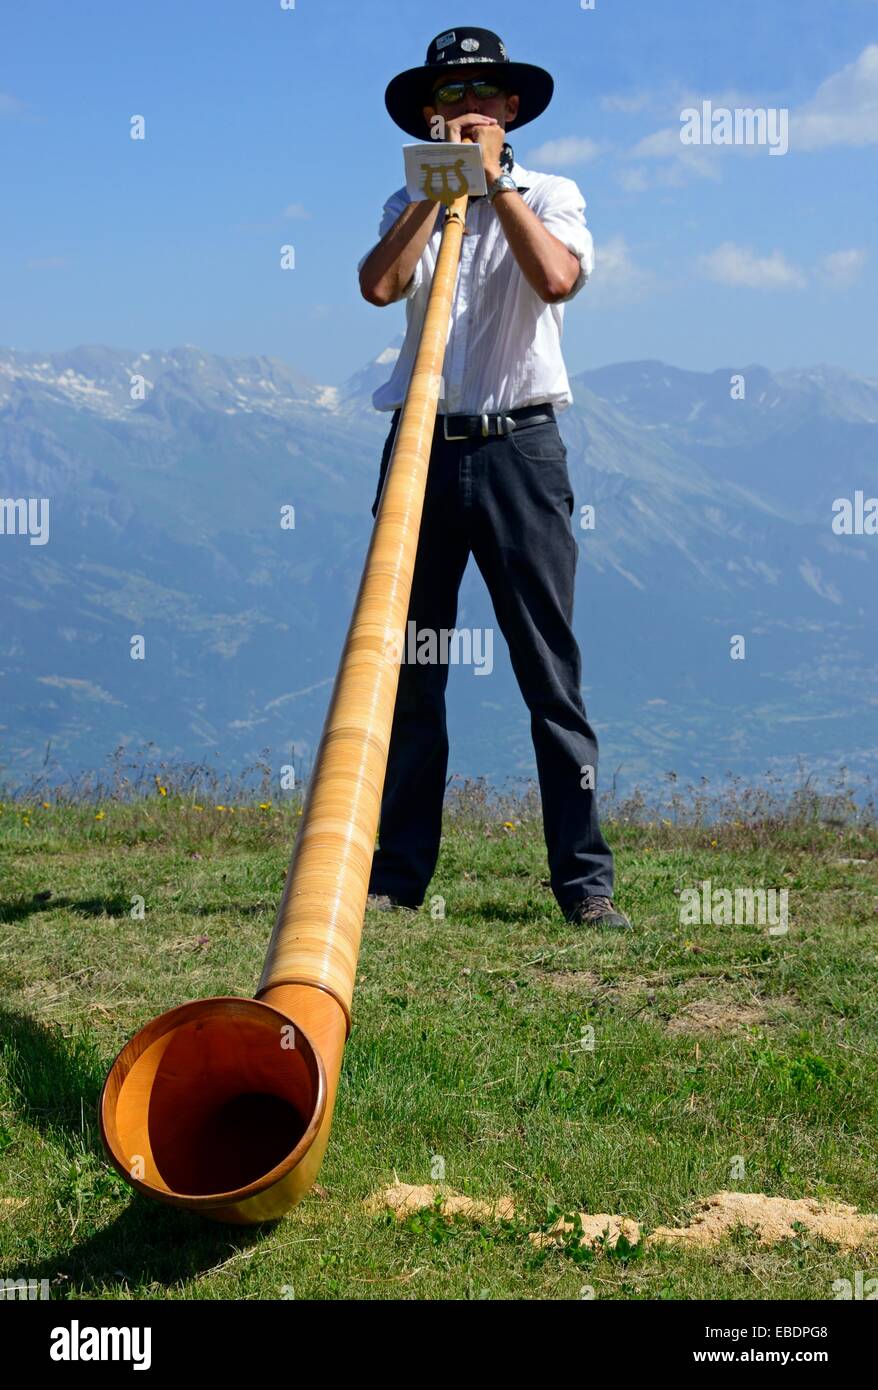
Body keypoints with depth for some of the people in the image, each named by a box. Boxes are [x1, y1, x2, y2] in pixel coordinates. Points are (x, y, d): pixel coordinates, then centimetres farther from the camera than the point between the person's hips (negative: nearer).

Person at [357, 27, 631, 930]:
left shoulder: (549, 195, 8)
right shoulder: (410, 206, 14)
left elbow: (557, 279, -14)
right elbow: (379, 285, -7)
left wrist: (494, 177, -8)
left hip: (520, 448, -2)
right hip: (423, 446, 2)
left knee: (550, 670, -4)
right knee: (407, 668, 3)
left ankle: (585, 878, -1)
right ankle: (396, 872, 9)